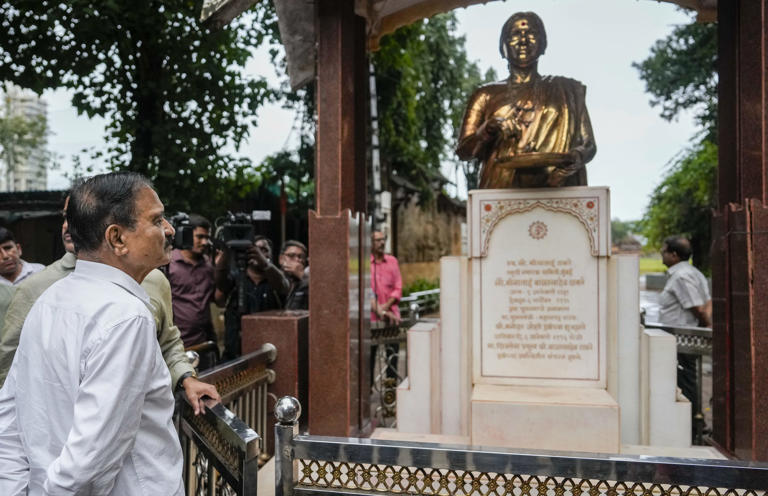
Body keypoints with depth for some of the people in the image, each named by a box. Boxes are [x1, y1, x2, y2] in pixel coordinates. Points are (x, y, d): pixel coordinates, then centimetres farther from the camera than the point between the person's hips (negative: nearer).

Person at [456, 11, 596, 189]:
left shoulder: (565, 90, 15)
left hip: (555, 189, 1)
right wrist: (487, 130, -12)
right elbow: (463, 151, 7)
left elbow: (588, 144, 11)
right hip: (502, 188, 0)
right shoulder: (487, 94, 13)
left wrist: (576, 157, -10)